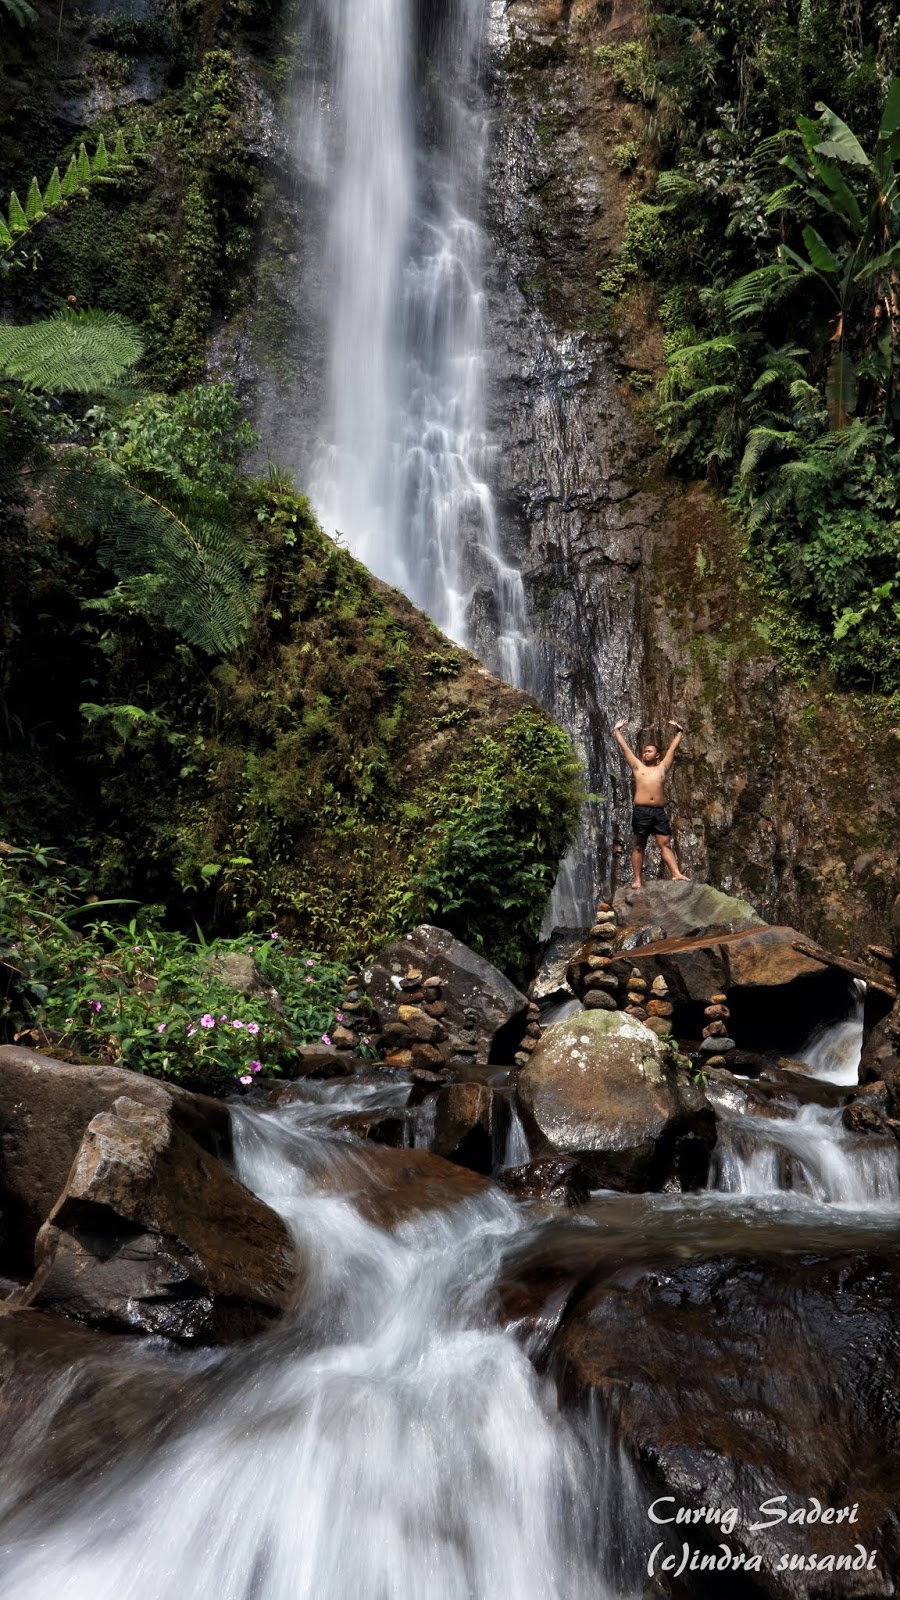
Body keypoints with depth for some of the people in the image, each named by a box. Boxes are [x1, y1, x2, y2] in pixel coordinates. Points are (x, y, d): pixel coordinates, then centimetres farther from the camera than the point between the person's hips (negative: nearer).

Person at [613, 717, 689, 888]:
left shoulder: (663, 767, 18)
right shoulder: (638, 767, 15)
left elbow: (673, 748, 24)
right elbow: (624, 748, 20)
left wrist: (679, 731, 28)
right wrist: (617, 730, 24)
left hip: (659, 811, 1)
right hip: (641, 810, -1)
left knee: (665, 844, -4)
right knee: (638, 846, 0)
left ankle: (676, 874, -13)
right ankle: (638, 880, -1)